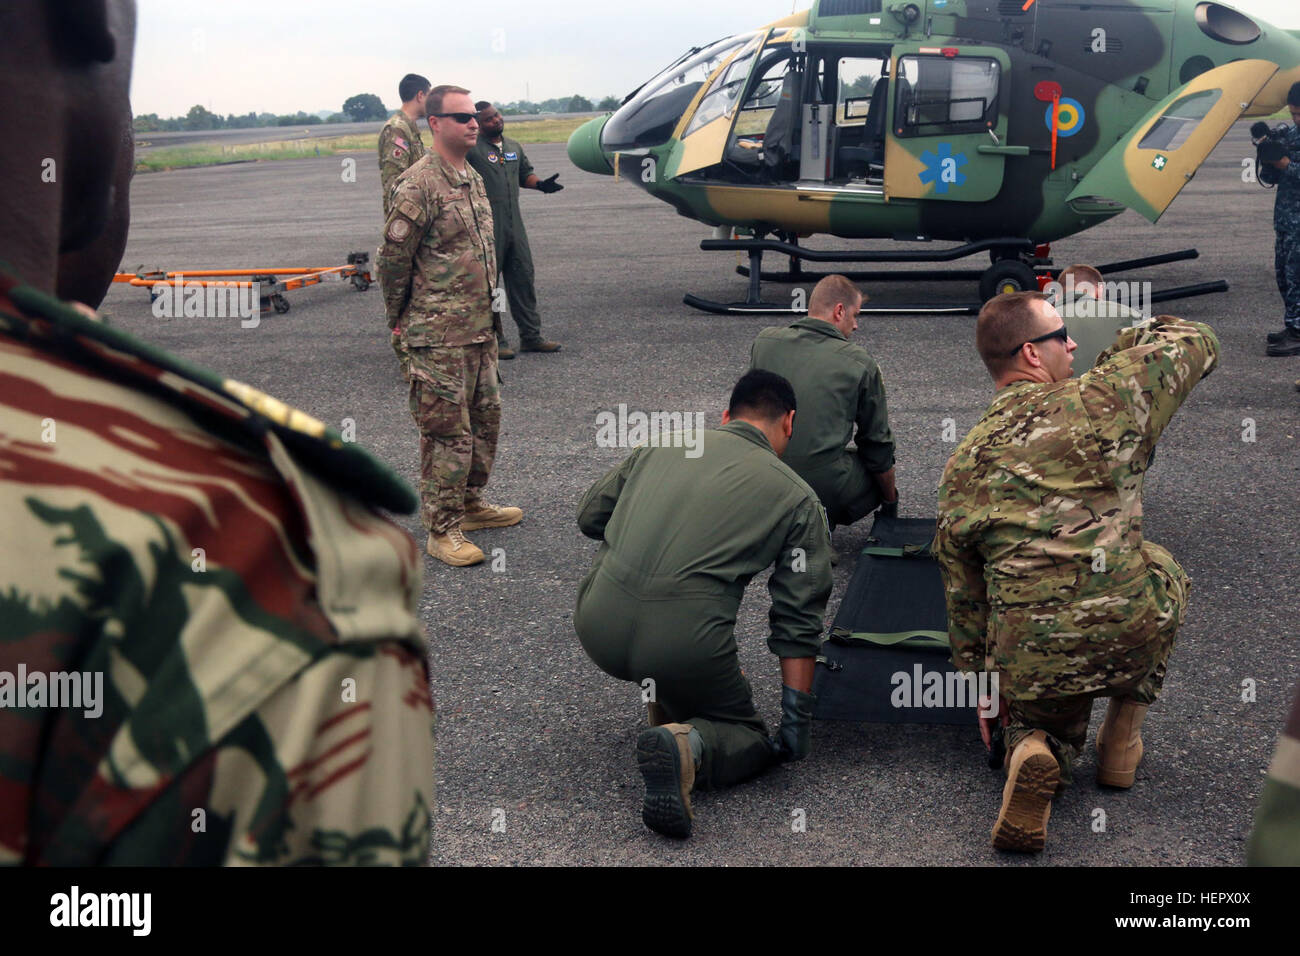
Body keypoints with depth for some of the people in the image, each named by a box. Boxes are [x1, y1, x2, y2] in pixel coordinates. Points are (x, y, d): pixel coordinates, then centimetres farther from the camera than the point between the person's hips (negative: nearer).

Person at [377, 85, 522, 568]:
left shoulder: (472, 178, 13)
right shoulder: (419, 185, -15)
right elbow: (392, 258, -11)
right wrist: (400, 319, -1)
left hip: (480, 329, 9)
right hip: (440, 336, -9)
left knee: (485, 419, 18)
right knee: (447, 432, -3)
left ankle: (471, 504, 34)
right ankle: (443, 530, 6)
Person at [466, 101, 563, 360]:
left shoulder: (514, 147, 15)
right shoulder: (472, 147, -7)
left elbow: (525, 174, 26)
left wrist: (540, 184, 6)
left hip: (514, 223, 7)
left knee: (523, 277, 9)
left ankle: (531, 336, 17)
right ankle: (494, 340, 8)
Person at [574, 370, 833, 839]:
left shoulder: (662, 444, 17)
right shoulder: (797, 497, 11)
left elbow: (590, 515, 25)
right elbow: (798, 618, 9)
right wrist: (797, 714, 14)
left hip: (596, 627, 5)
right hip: (683, 643, -4)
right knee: (748, 736, 19)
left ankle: (665, 702, 26)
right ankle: (689, 746, -12)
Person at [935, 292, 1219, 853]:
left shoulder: (964, 464, 6)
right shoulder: (1106, 401, -3)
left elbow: (961, 590, 12)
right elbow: (1197, 344, 15)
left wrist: (979, 684, 22)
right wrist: (1125, 333, 31)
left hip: (1031, 665, 2)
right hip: (1132, 638, -2)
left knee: (1039, 725, 35)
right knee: (1163, 571, 33)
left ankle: (1033, 754, -4)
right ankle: (1122, 738, 27)